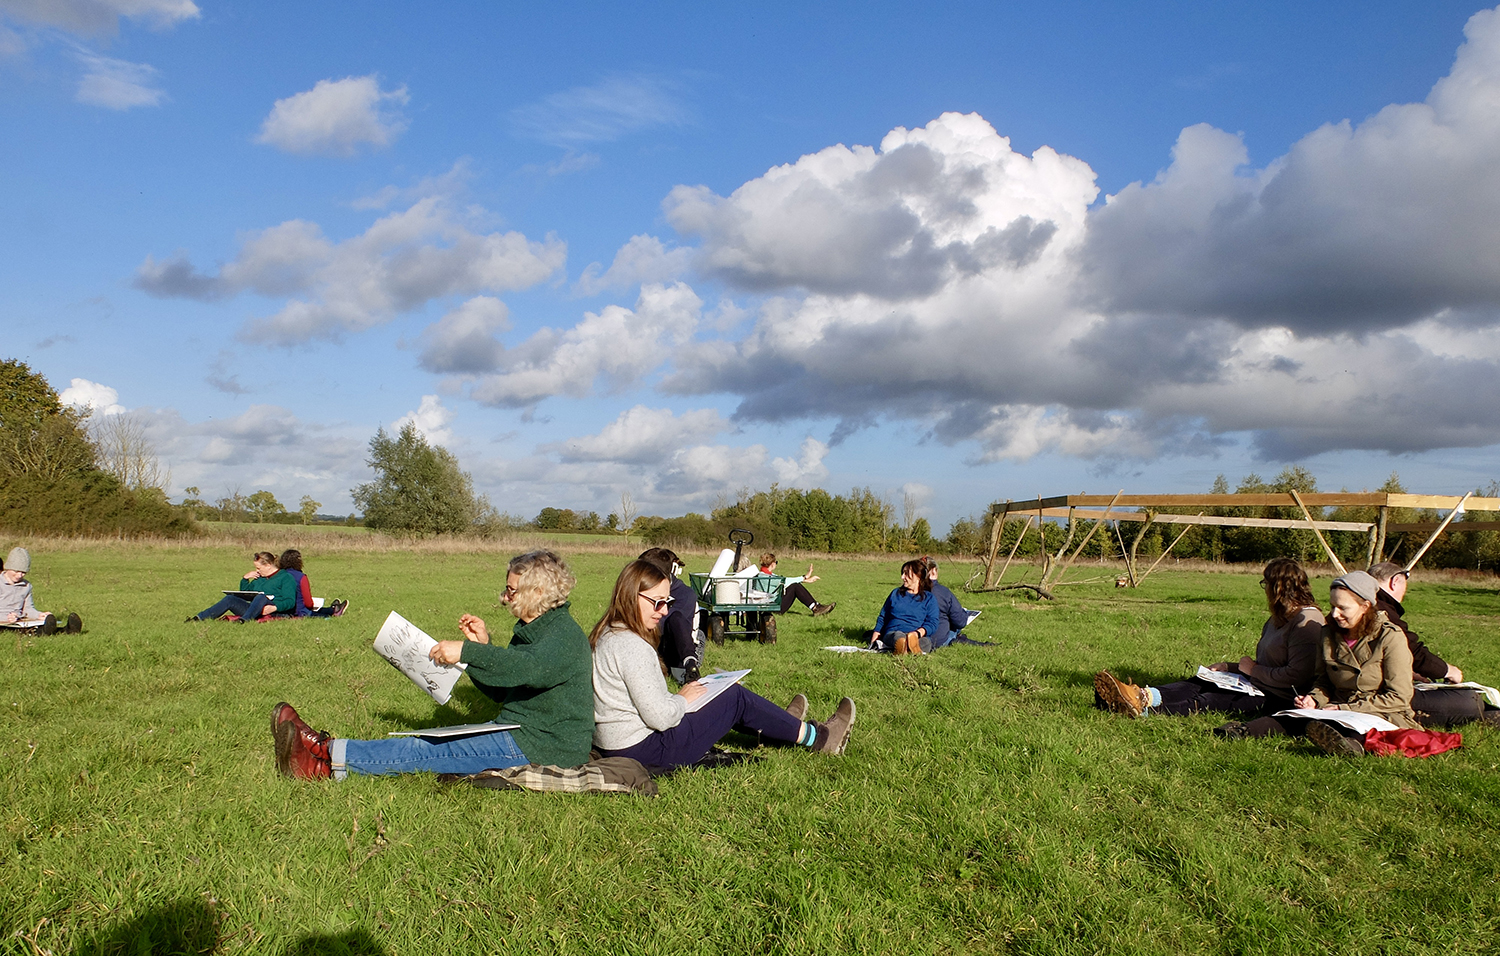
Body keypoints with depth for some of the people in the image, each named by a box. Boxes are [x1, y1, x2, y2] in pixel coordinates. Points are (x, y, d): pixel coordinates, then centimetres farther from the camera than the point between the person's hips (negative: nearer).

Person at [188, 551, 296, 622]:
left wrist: (275, 608, -27)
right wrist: (245, 579, 20)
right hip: (254, 610, 7)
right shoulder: (259, 579, 27)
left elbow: (290, 601, -10)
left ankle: (244, 620, -57)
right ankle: (199, 618, -22)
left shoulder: (286, 577, 2)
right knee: (230, 598, -13)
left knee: (261, 597, -37)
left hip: (276, 613, -7)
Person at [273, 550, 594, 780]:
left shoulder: (565, 633, -13)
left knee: (428, 750, -16)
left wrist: (468, 652, -37)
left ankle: (332, 756, -15)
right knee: (428, 745, -2)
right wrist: (483, 646, 6)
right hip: (520, 736, 9)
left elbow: (530, 668, -35)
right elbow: (500, 691, 20)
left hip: (543, 746, -9)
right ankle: (329, 758, -5)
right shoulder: (532, 630, 19)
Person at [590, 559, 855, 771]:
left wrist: (678, 696, 5)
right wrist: (684, 698, -8)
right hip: (646, 750, -10)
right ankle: (817, 738, 16)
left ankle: (785, 725, 39)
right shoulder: (632, 647, -25)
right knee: (736, 698, 1)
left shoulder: (608, 635, 6)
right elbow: (659, 716, -26)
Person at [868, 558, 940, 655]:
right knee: (898, 635, -38)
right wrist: (874, 638, 10)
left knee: (926, 642, -40)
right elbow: (882, 618, 26)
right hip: (892, 634, 2)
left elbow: (932, 623, 3)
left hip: (919, 636, -2)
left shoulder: (929, 598, 16)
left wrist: (918, 633, -19)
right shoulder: (896, 593, 26)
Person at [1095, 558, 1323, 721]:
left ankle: (1145, 706, -38)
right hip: (1259, 686, 10)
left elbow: (1296, 676, -23)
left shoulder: (1307, 622, -13)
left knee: (1208, 701, -24)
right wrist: (1229, 667, 10)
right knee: (1196, 684, -9)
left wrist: (1254, 670, -12)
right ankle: (1143, 696, -28)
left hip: (1281, 699, -10)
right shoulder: (1278, 619, 21)